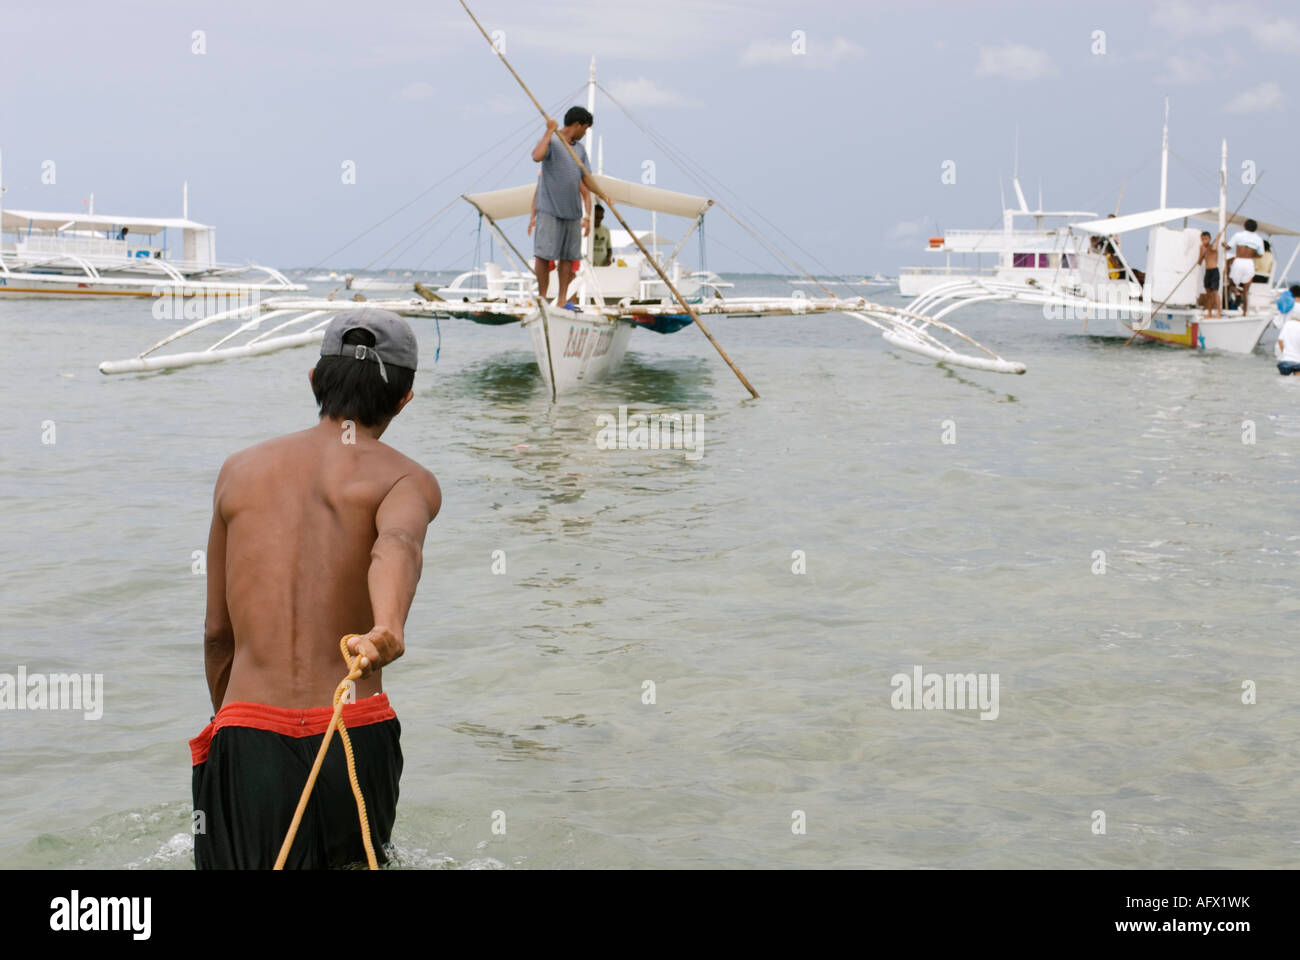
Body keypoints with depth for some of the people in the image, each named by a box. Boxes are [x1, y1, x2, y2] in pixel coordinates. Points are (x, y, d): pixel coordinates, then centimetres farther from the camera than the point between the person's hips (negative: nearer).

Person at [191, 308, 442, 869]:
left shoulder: (241, 470, 13)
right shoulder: (408, 479, 3)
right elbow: (398, 544, -23)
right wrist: (388, 631, -42)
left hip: (248, 742, 1)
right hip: (355, 736, -1)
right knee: (354, 859, 23)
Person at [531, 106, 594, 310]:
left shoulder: (580, 149, 17)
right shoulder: (550, 141, -3)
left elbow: (585, 184, 16)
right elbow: (537, 156, -26)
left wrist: (588, 215, 10)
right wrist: (550, 131, -19)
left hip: (572, 211, 6)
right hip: (549, 209, -6)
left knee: (568, 255, 5)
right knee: (543, 254, -7)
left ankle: (562, 299, 10)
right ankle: (542, 297, 0)